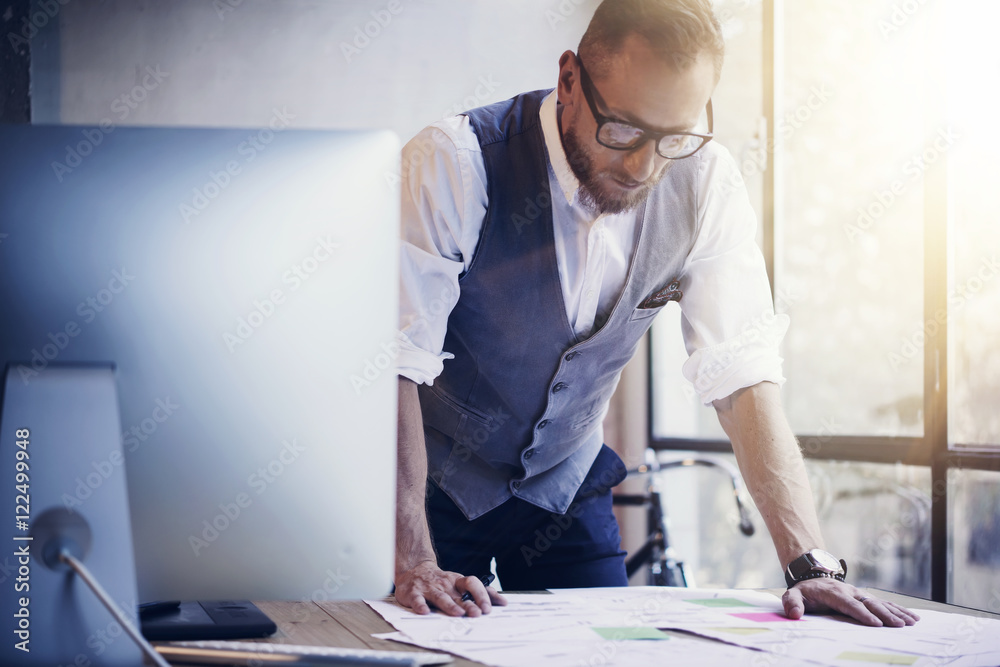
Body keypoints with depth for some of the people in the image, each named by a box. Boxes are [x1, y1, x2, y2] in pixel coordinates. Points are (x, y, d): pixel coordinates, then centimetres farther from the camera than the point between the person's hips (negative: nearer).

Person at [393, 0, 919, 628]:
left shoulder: (705, 182, -18)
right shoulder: (453, 164, -28)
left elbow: (743, 375, -18)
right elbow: (394, 364, -31)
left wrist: (812, 563, -28)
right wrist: (415, 564, -38)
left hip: (566, 480, 3)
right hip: (438, 479, -3)